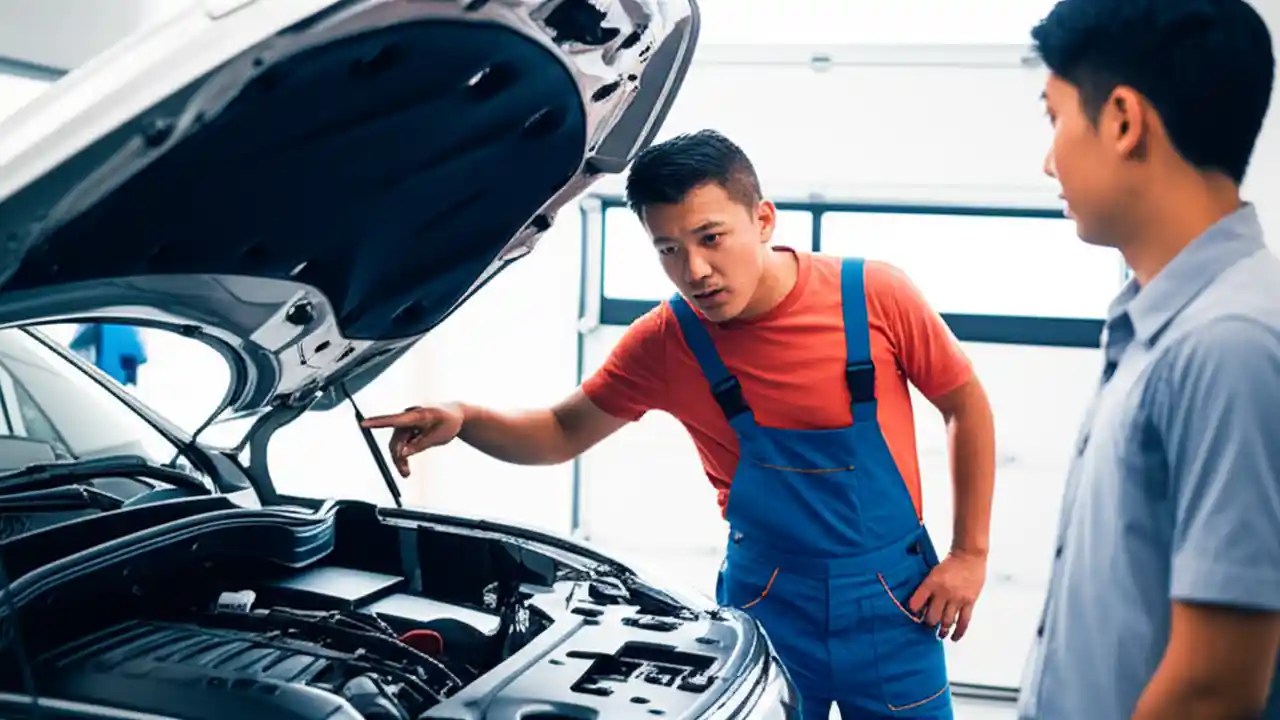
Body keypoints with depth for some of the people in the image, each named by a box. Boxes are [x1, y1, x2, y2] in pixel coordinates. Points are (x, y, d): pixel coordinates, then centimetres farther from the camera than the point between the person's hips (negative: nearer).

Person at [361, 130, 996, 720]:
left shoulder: (875, 297, -15)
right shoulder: (665, 343, -11)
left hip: (891, 598, 0)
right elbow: (564, 433, 2)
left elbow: (967, 404, -1)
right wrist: (463, 420, -17)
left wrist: (969, 554, -3)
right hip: (766, 601, 1)